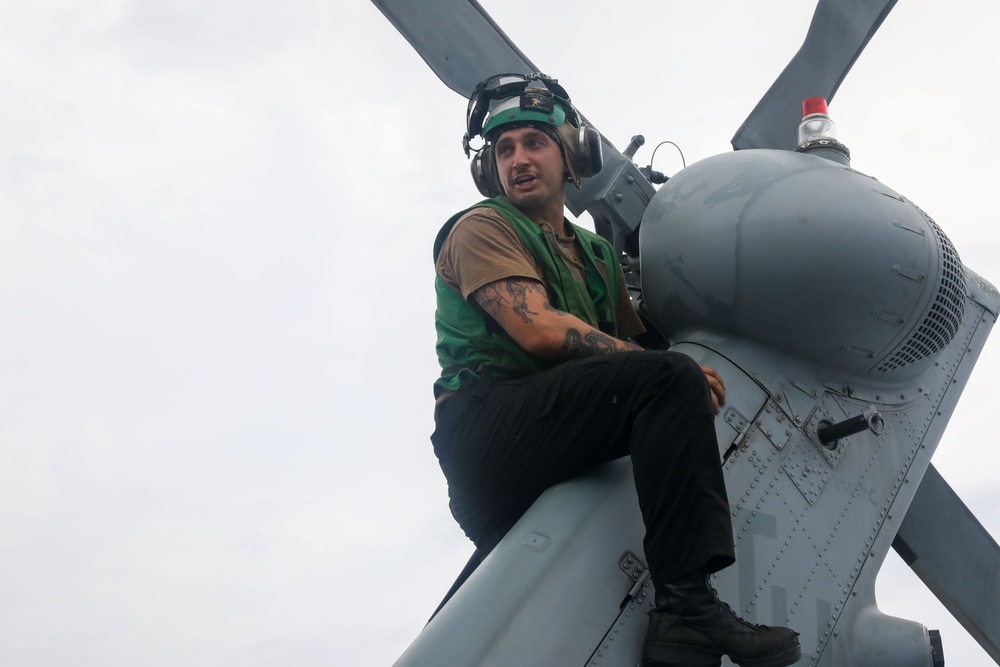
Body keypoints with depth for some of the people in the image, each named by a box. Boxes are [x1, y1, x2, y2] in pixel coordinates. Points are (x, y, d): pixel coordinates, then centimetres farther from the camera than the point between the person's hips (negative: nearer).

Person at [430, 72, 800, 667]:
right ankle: (686, 607, -36)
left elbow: (636, 342, 19)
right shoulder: (482, 229, 3)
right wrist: (673, 372, -12)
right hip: (486, 423, -8)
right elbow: (539, 330, -13)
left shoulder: (597, 256, 26)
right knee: (672, 382, -26)